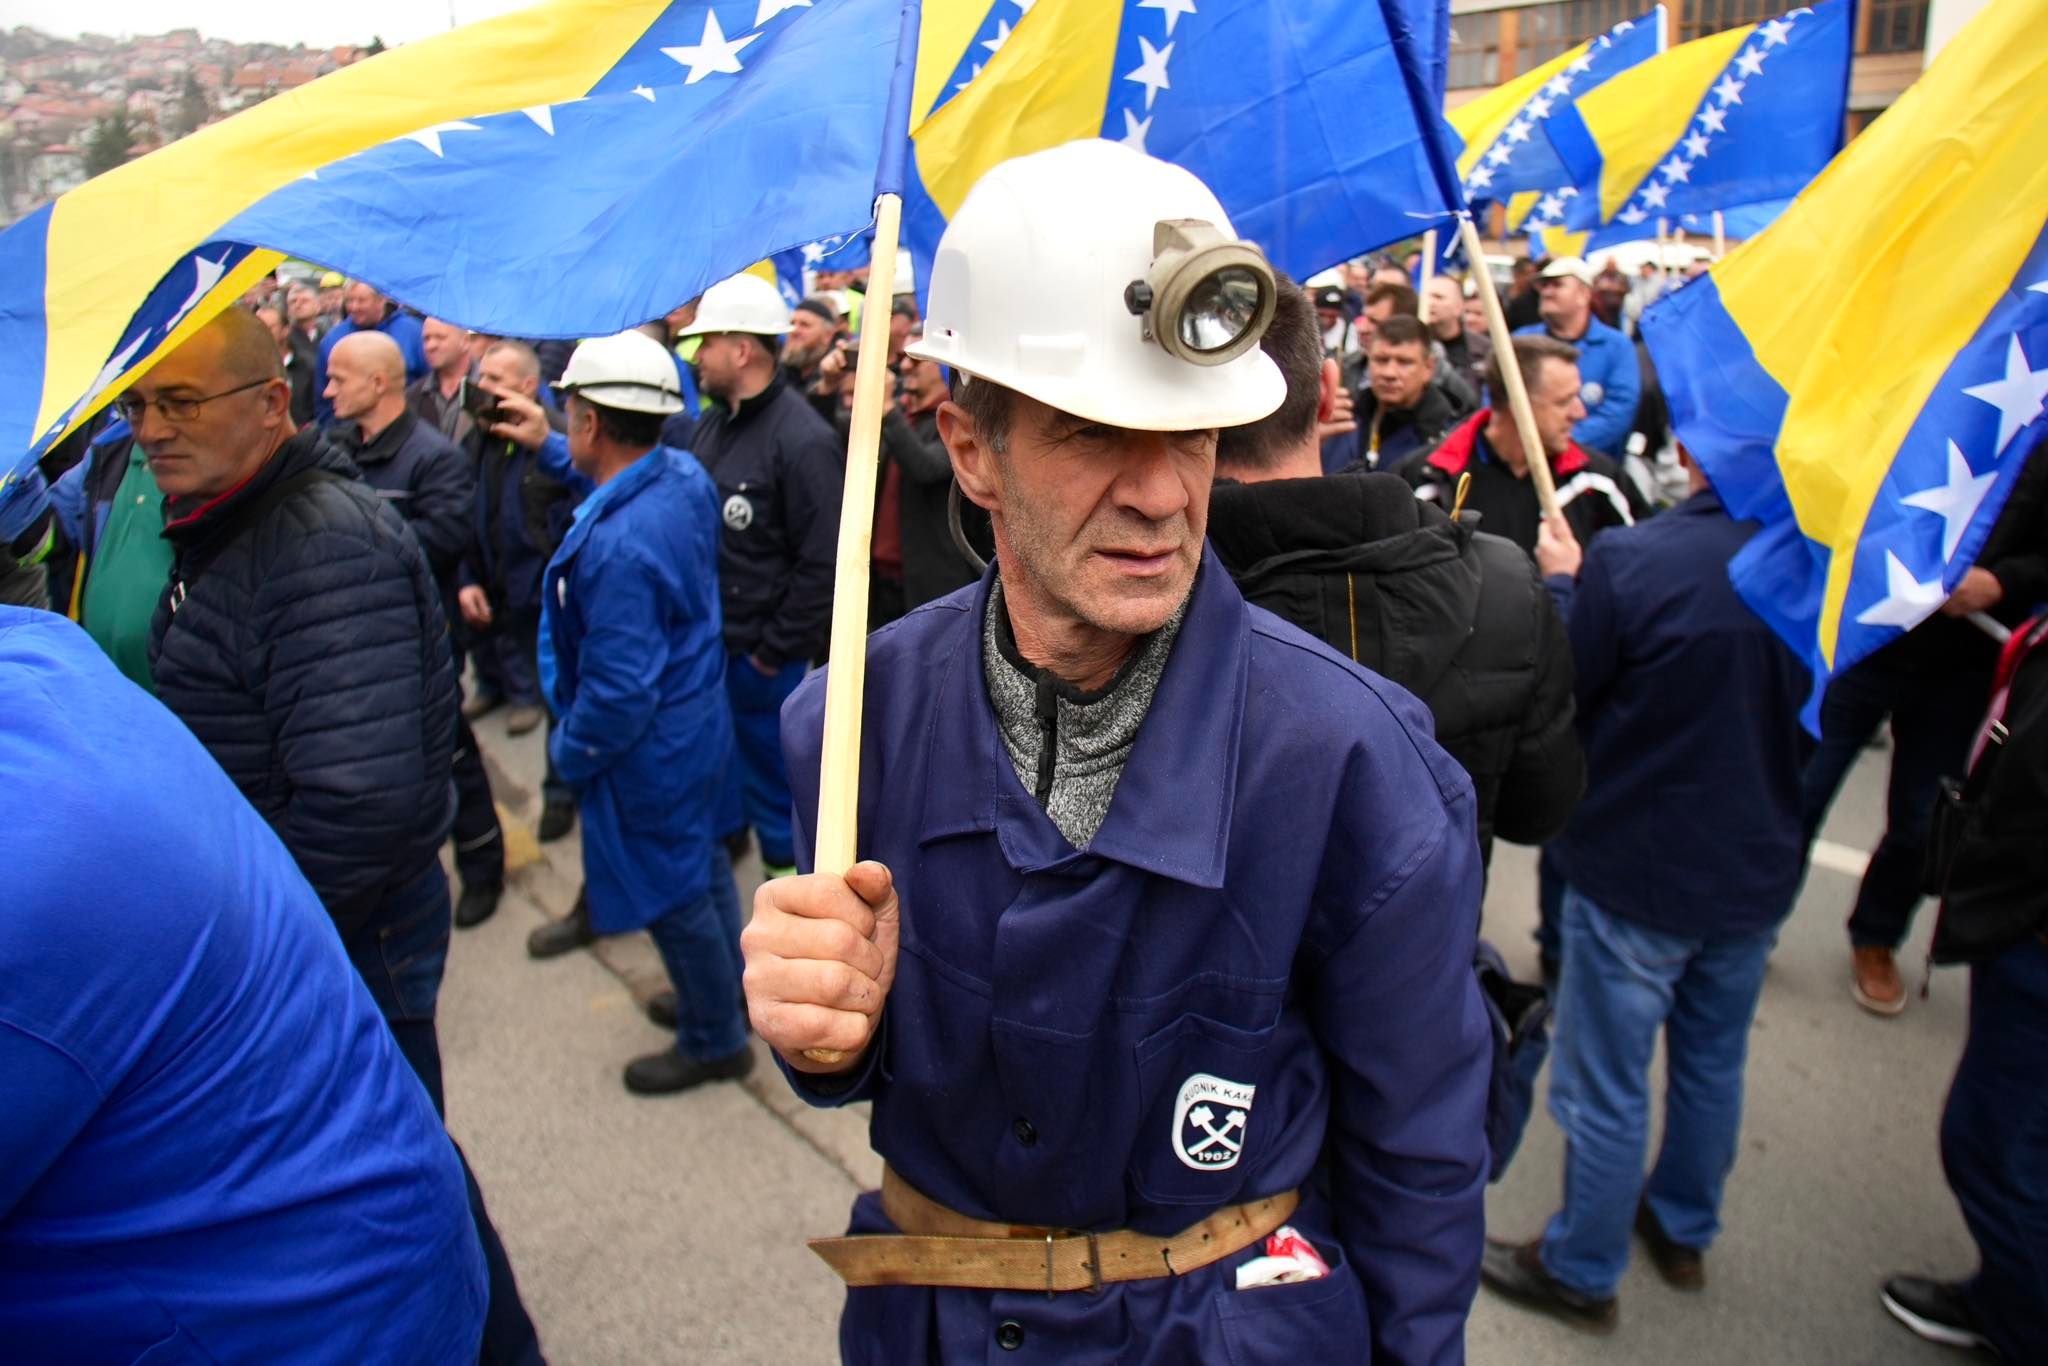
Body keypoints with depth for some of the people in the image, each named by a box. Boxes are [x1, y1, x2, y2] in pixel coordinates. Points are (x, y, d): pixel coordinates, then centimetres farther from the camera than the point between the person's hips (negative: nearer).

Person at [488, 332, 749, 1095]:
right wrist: (545, 448, 19)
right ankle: (728, 991, 47)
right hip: (700, 722, 9)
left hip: (651, 752, -8)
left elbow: (619, 694, -28)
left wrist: (569, 752, -11)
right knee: (701, 864, 26)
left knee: (671, 894, 11)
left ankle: (714, 1041, 32)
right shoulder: (686, 476, -7)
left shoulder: (617, 547, -33)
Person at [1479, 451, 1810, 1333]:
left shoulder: (1628, 561, -27)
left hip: (1638, 872, -5)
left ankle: (1581, 1273, 29)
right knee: (1713, 1067, 25)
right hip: (1758, 872, 6)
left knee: (1605, 1090, 11)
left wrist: (1560, 581, 1)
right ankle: (1683, 1232, 46)